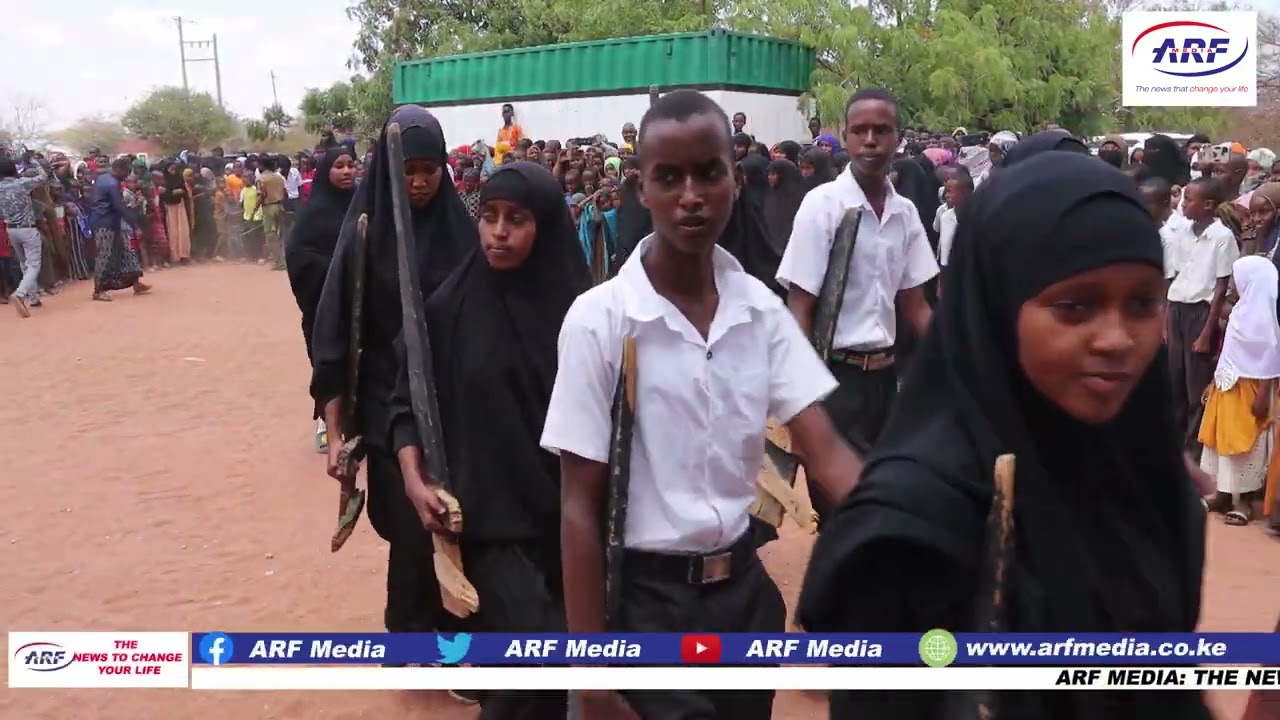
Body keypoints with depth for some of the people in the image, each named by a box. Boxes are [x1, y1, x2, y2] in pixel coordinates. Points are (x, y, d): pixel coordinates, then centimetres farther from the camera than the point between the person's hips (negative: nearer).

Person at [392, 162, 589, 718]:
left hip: (567, 511, 2)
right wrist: (414, 479, -10)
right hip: (487, 511, -2)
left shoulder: (578, 307, -2)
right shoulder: (447, 308, -4)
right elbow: (406, 401, 3)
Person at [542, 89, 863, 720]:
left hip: (745, 587, 5)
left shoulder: (760, 308, -2)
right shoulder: (599, 319, -14)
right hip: (647, 601, -4)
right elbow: (579, 506, -12)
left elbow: (824, 450, -8)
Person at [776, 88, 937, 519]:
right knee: (837, 501, 2)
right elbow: (799, 307, -11)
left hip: (885, 373, 5)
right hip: (836, 373, -5)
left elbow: (914, 305, 12)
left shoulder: (906, 213, 5)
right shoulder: (822, 204, -11)